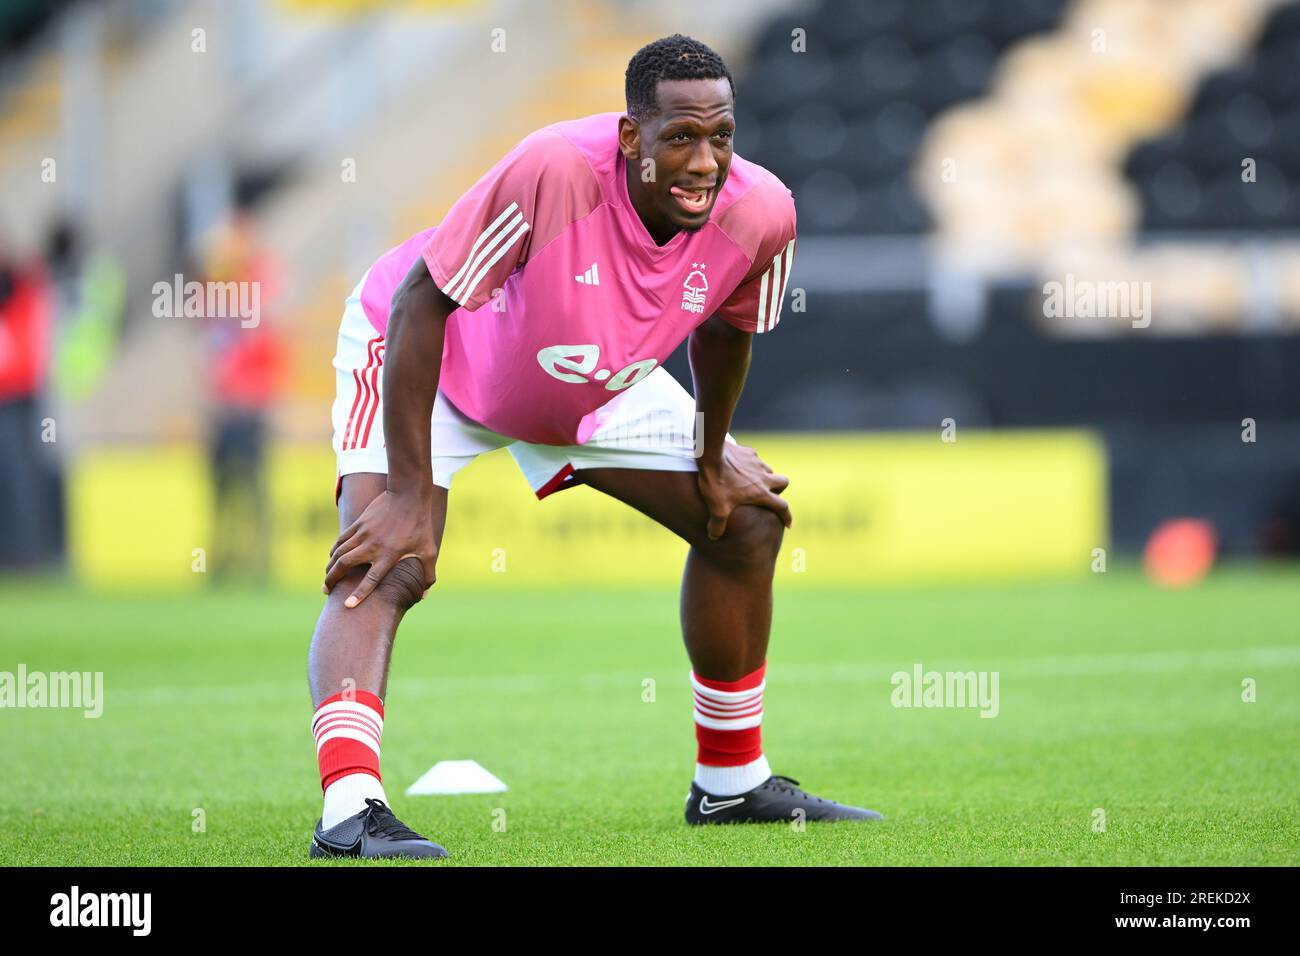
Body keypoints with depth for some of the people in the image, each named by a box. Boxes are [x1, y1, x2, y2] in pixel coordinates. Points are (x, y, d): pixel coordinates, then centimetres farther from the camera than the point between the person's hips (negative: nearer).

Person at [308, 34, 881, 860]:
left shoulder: (759, 214, -25)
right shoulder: (553, 172, -42)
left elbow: (723, 329, 0)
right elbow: (421, 305, -34)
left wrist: (713, 458, 10)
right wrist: (409, 495, -36)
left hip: (594, 384, 6)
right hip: (429, 355, -6)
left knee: (747, 520, 8)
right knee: (387, 564, -29)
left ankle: (732, 785, 24)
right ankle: (350, 808, -41)